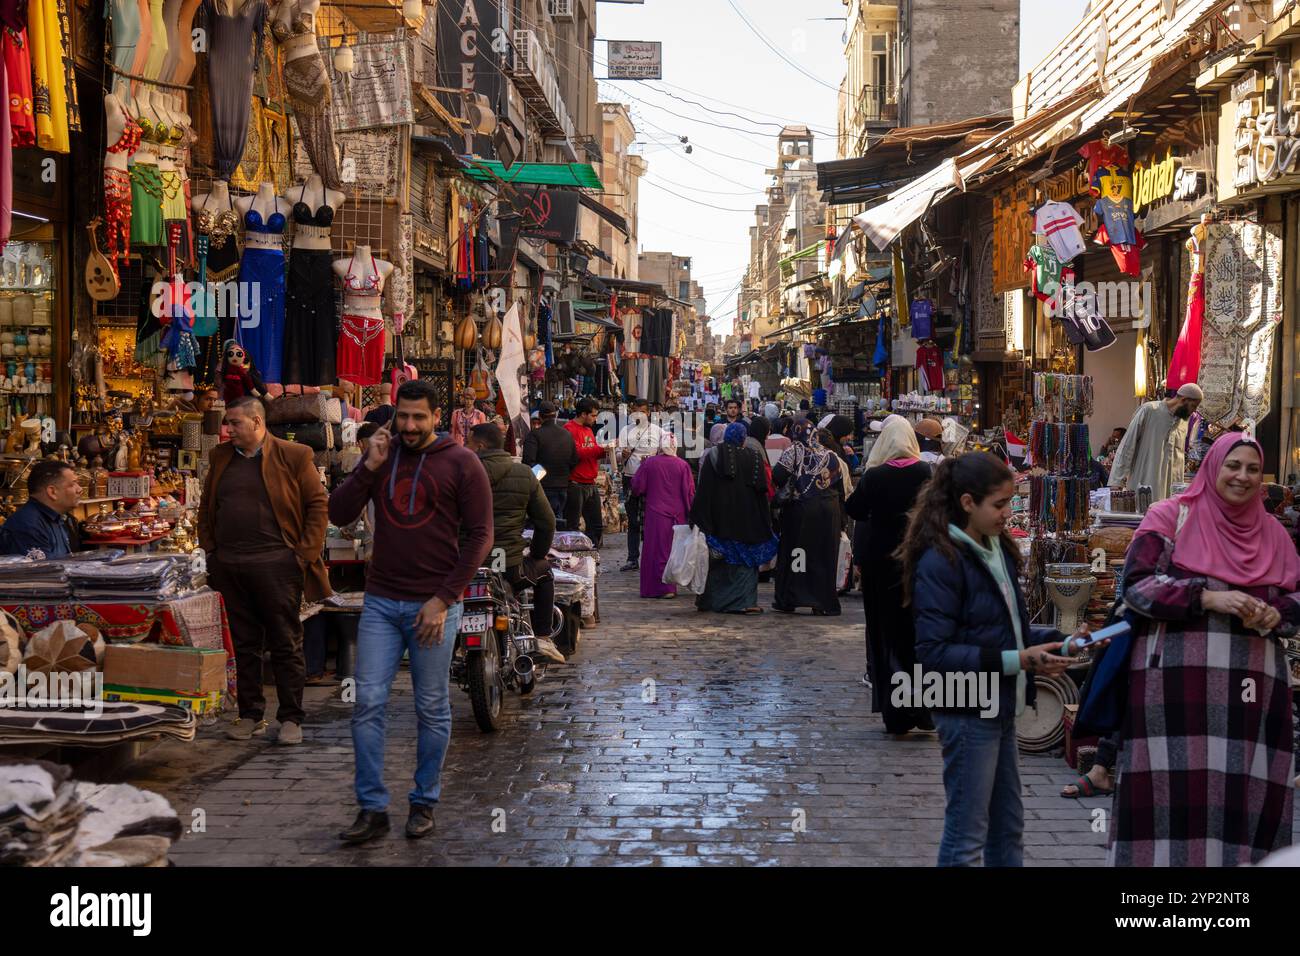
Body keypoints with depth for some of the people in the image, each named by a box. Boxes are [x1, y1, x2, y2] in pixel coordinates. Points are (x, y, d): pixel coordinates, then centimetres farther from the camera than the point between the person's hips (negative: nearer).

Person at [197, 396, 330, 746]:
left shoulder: (294, 457, -3)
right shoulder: (221, 458, 12)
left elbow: (318, 505, -3)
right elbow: (206, 508, 20)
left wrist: (305, 554, -8)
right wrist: (210, 550, 11)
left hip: (276, 563, -5)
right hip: (230, 566, 5)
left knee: (286, 645, 0)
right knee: (244, 645, 10)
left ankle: (291, 718, 8)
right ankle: (250, 716, 18)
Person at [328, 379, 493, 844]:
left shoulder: (461, 463, -4)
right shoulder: (382, 456, 8)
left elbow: (480, 535, -6)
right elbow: (339, 514, 4)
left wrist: (444, 599, -11)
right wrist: (370, 465, -9)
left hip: (434, 605, -3)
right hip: (381, 601, 3)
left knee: (432, 709, 5)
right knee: (368, 703, -2)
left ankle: (424, 803, 19)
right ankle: (372, 808, 5)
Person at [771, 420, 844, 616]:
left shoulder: (794, 451, -5)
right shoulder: (830, 455, 8)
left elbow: (778, 476, -15)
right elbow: (840, 485, 9)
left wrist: (779, 490, 8)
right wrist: (842, 518, 14)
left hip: (801, 508, -3)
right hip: (828, 511, 3)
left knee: (793, 553, 6)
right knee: (824, 556, 7)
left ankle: (788, 600, 9)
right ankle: (823, 602, 7)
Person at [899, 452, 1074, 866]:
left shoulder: (998, 550, 8)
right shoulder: (940, 561, -17)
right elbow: (933, 653, -21)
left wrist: (1054, 641, -2)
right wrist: (1016, 661, -23)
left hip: (1001, 708, 8)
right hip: (967, 712, -8)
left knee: (1008, 828, 16)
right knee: (967, 835, 1)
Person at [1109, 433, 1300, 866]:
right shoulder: (1172, 516, 2)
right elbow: (1137, 583, -6)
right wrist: (1208, 597, -16)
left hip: (1253, 683, 4)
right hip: (1180, 677, -4)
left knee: (1247, 791, 2)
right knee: (1177, 787, -7)